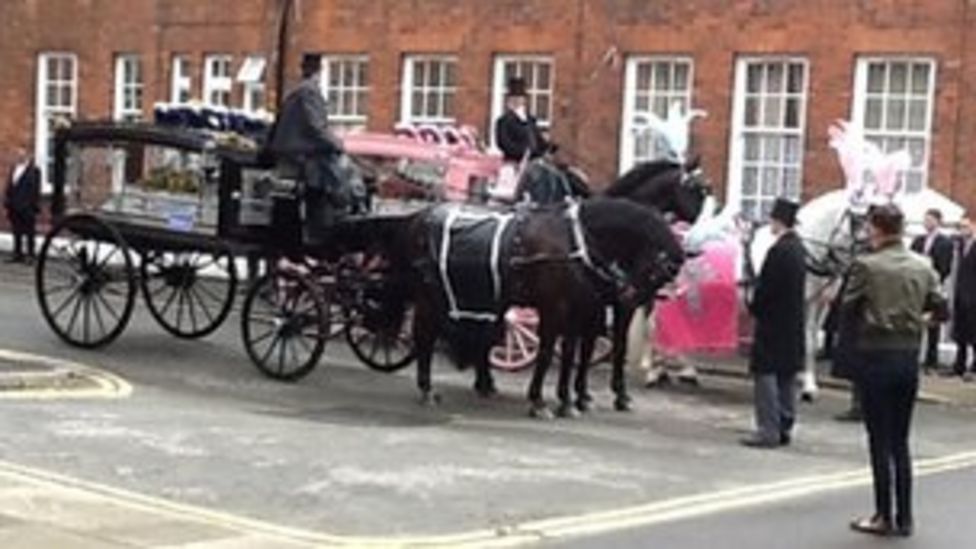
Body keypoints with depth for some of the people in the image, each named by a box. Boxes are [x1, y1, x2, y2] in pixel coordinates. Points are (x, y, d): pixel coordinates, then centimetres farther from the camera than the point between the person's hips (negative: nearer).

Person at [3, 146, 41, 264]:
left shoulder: (33, 170, -6)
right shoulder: (14, 168, 15)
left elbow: (35, 189, -9)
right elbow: (10, 186, 16)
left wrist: (34, 205, -13)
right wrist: (7, 202, 9)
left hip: (27, 208, -7)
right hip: (14, 206, 7)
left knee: (28, 233, -1)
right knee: (17, 232, 9)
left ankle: (30, 254, 3)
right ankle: (18, 254, 14)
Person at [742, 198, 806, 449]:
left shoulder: (779, 250, -20)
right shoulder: (798, 247, 8)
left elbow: (766, 287, -19)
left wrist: (754, 308, -3)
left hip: (774, 322, -9)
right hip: (793, 323, 9)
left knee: (765, 373, -4)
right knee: (786, 376, 13)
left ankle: (768, 430, -5)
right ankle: (784, 427, 19)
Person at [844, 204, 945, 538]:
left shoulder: (866, 266, -12)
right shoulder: (923, 268, 1)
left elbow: (848, 308, -6)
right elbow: (940, 309, 3)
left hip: (875, 356, -4)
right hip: (909, 357, 4)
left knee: (880, 441, 4)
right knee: (900, 442, 13)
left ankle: (884, 517, 8)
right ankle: (904, 519, 16)